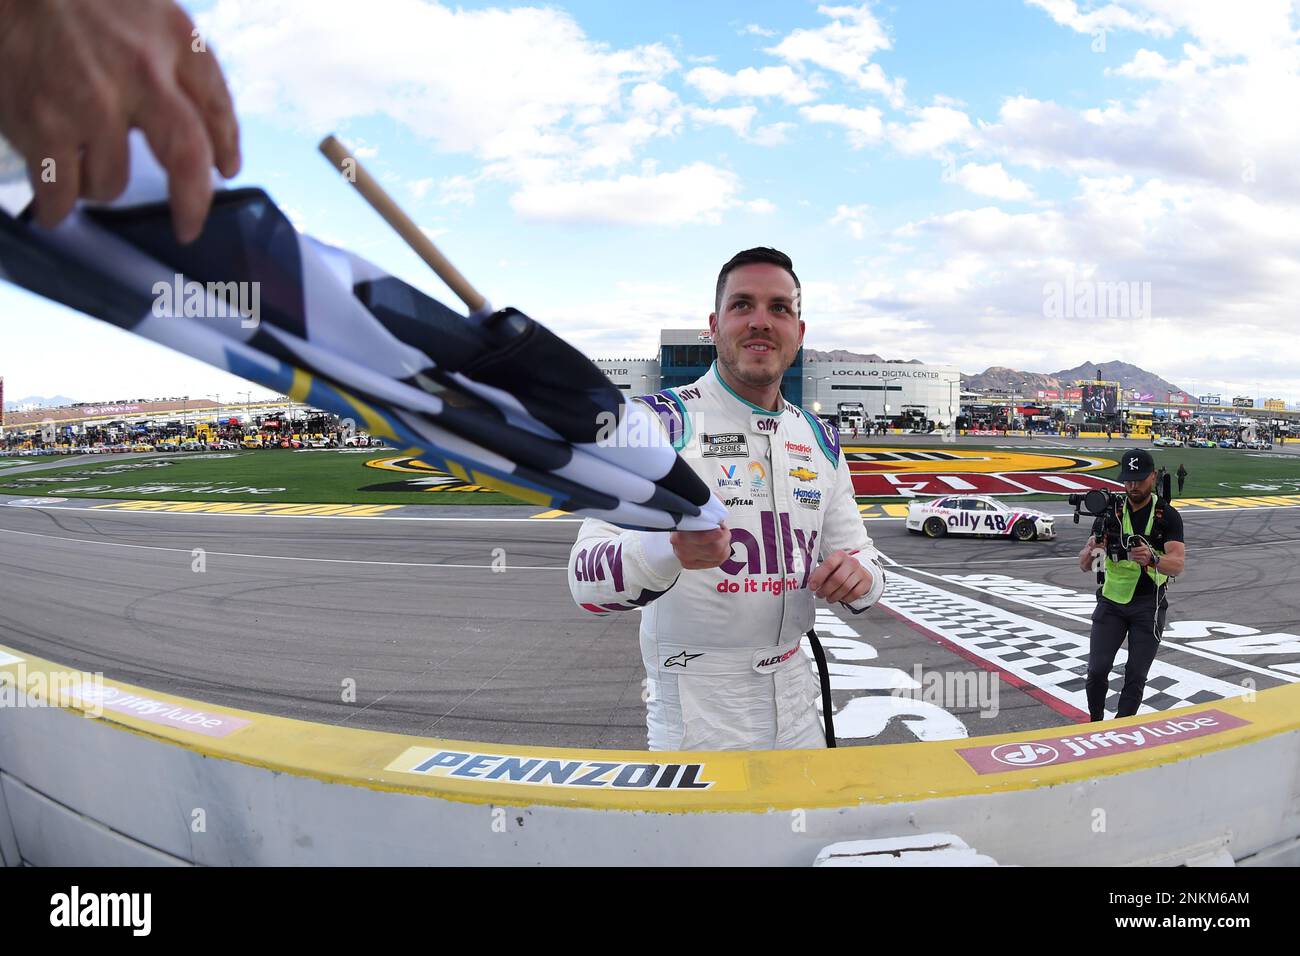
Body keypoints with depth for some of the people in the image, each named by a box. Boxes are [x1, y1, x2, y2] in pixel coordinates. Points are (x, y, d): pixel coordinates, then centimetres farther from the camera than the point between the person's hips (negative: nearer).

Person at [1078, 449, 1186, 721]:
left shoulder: (1167, 515, -5)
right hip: (1112, 600, 1)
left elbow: (1178, 564, -19)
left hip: (1149, 604, -1)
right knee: (1097, 670, -7)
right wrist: (1091, 550, -31)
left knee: (1135, 677, 3)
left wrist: (1153, 558, -41)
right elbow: (1084, 564, -7)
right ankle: (1095, 723, 15)